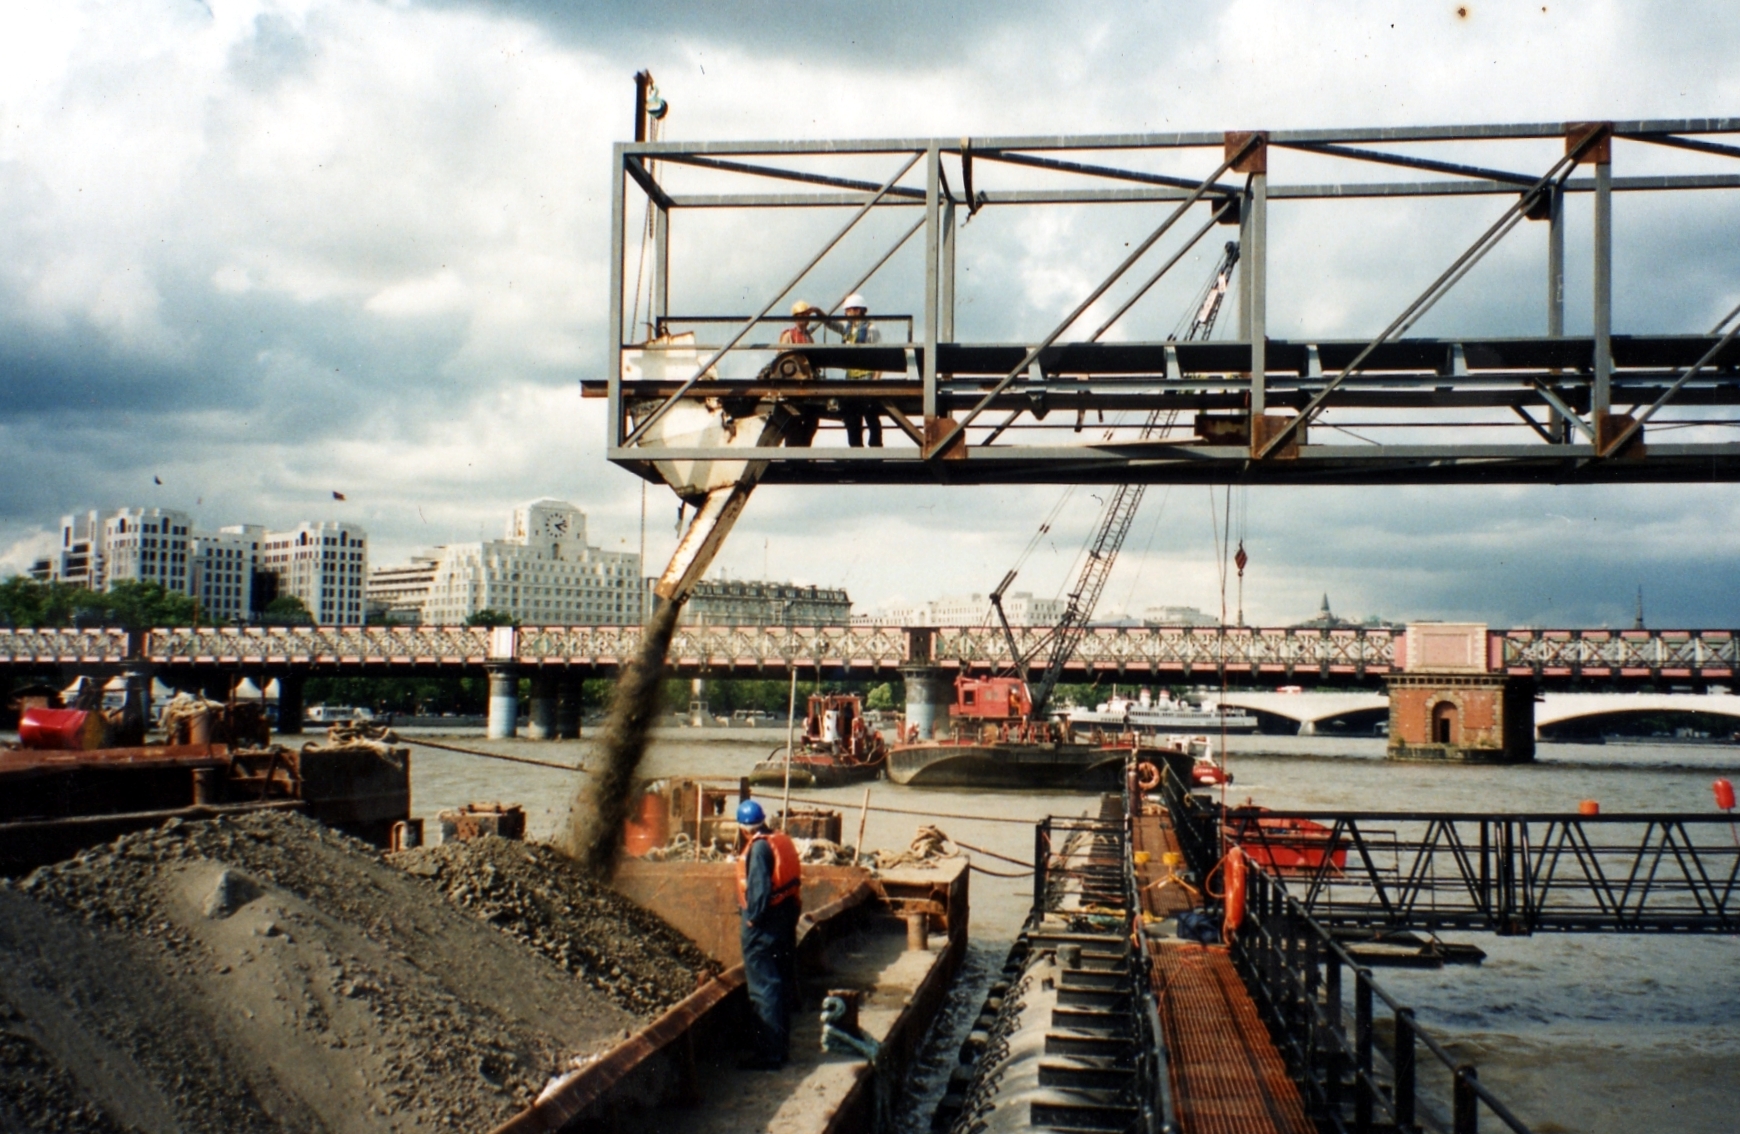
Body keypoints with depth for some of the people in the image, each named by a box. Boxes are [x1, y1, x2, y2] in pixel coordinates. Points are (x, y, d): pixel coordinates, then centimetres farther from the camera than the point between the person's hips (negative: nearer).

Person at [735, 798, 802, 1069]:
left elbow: (758, 889, -23)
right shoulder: (782, 840, 8)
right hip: (787, 916, 9)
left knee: (764, 989, -4)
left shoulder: (758, 848, -17)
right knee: (783, 983, 16)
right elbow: (792, 879, 11)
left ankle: (769, 1054, -1)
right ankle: (781, 1045, 27)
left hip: (765, 925, -9)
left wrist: (752, 920, -13)